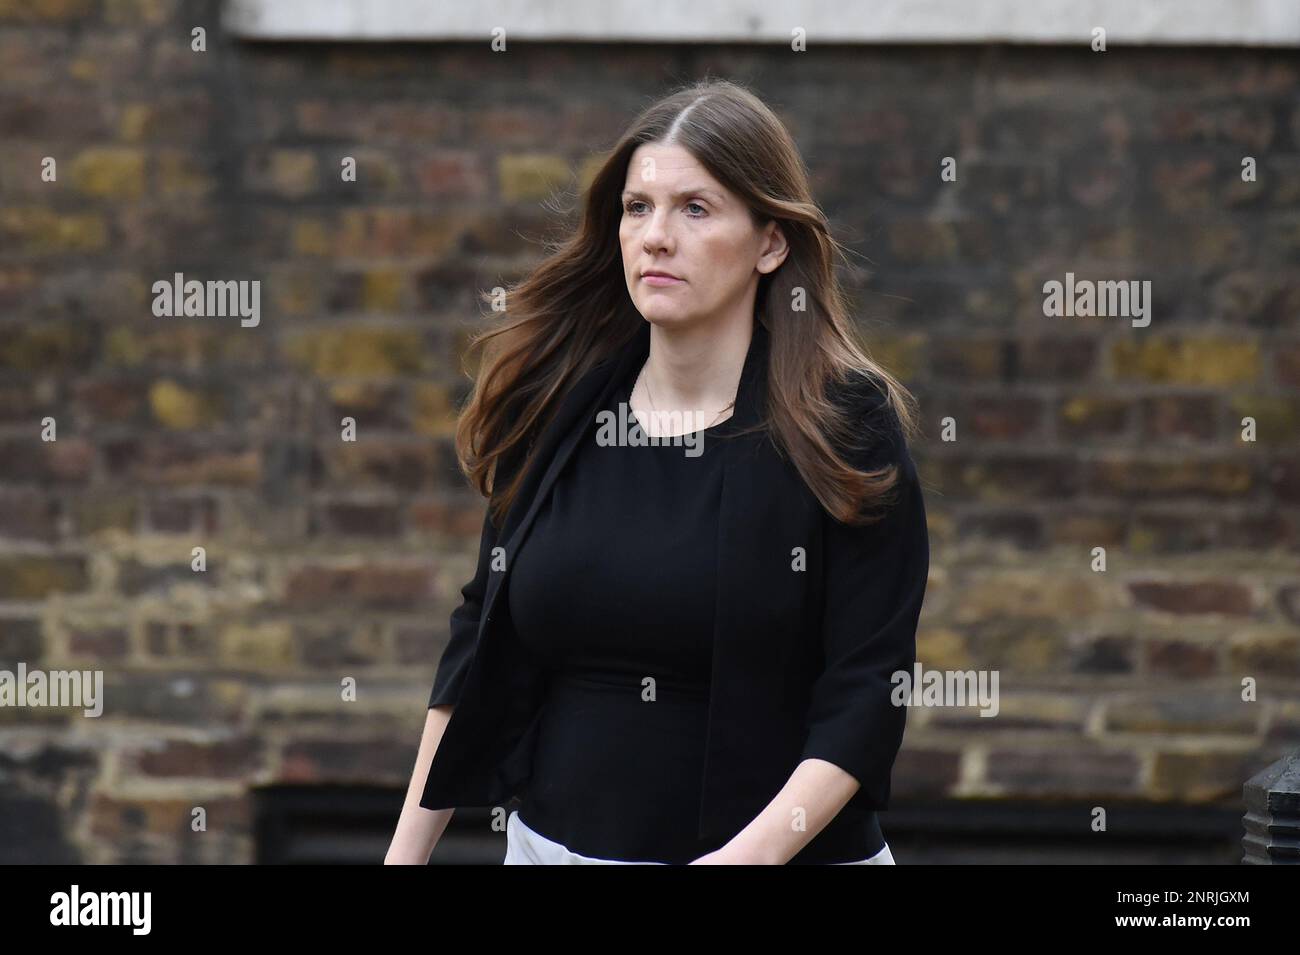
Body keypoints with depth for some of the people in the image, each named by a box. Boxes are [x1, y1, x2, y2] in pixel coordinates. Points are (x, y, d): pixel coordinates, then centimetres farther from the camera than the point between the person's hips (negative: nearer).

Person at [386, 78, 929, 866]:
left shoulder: (847, 428, -10)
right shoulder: (555, 415, 2)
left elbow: (867, 691, -14)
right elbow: (483, 647, 9)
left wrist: (751, 852, -26)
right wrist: (408, 849, 6)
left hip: (779, 852, -4)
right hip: (557, 838, 4)